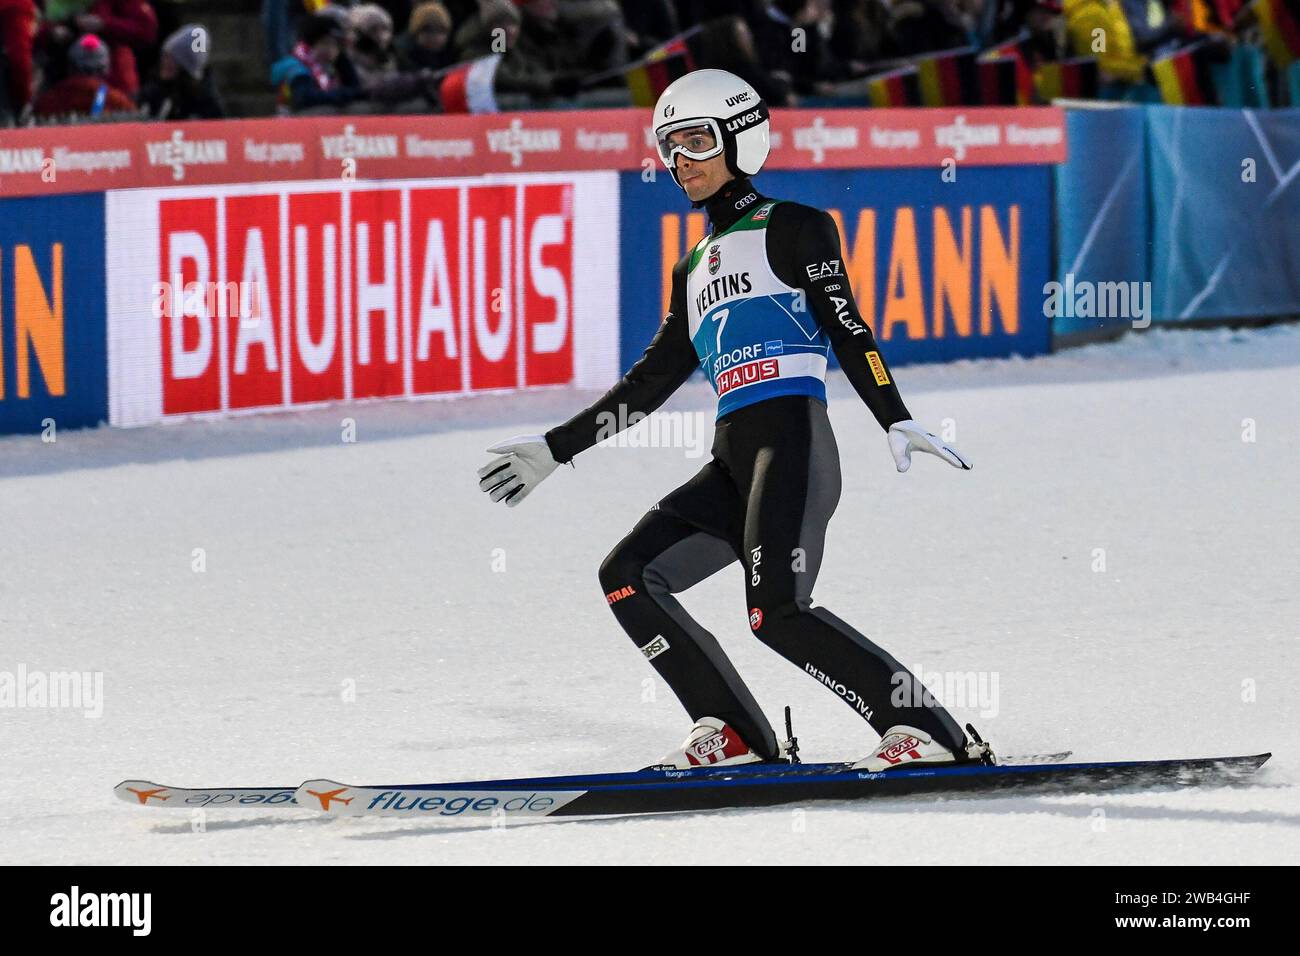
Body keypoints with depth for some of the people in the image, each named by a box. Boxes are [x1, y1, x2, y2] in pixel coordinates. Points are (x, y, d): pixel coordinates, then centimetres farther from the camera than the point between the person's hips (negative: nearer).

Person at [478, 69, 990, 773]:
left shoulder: (791, 228, 6)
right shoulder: (696, 271, 27)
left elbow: (848, 331, -5)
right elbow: (649, 384, 29)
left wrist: (895, 422, -19)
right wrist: (553, 450, 27)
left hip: (792, 438, -8)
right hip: (733, 461, 8)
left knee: (777, 613, -24)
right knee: (627, 577, -3)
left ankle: (923, 729, -19)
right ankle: (733, 735, -1)